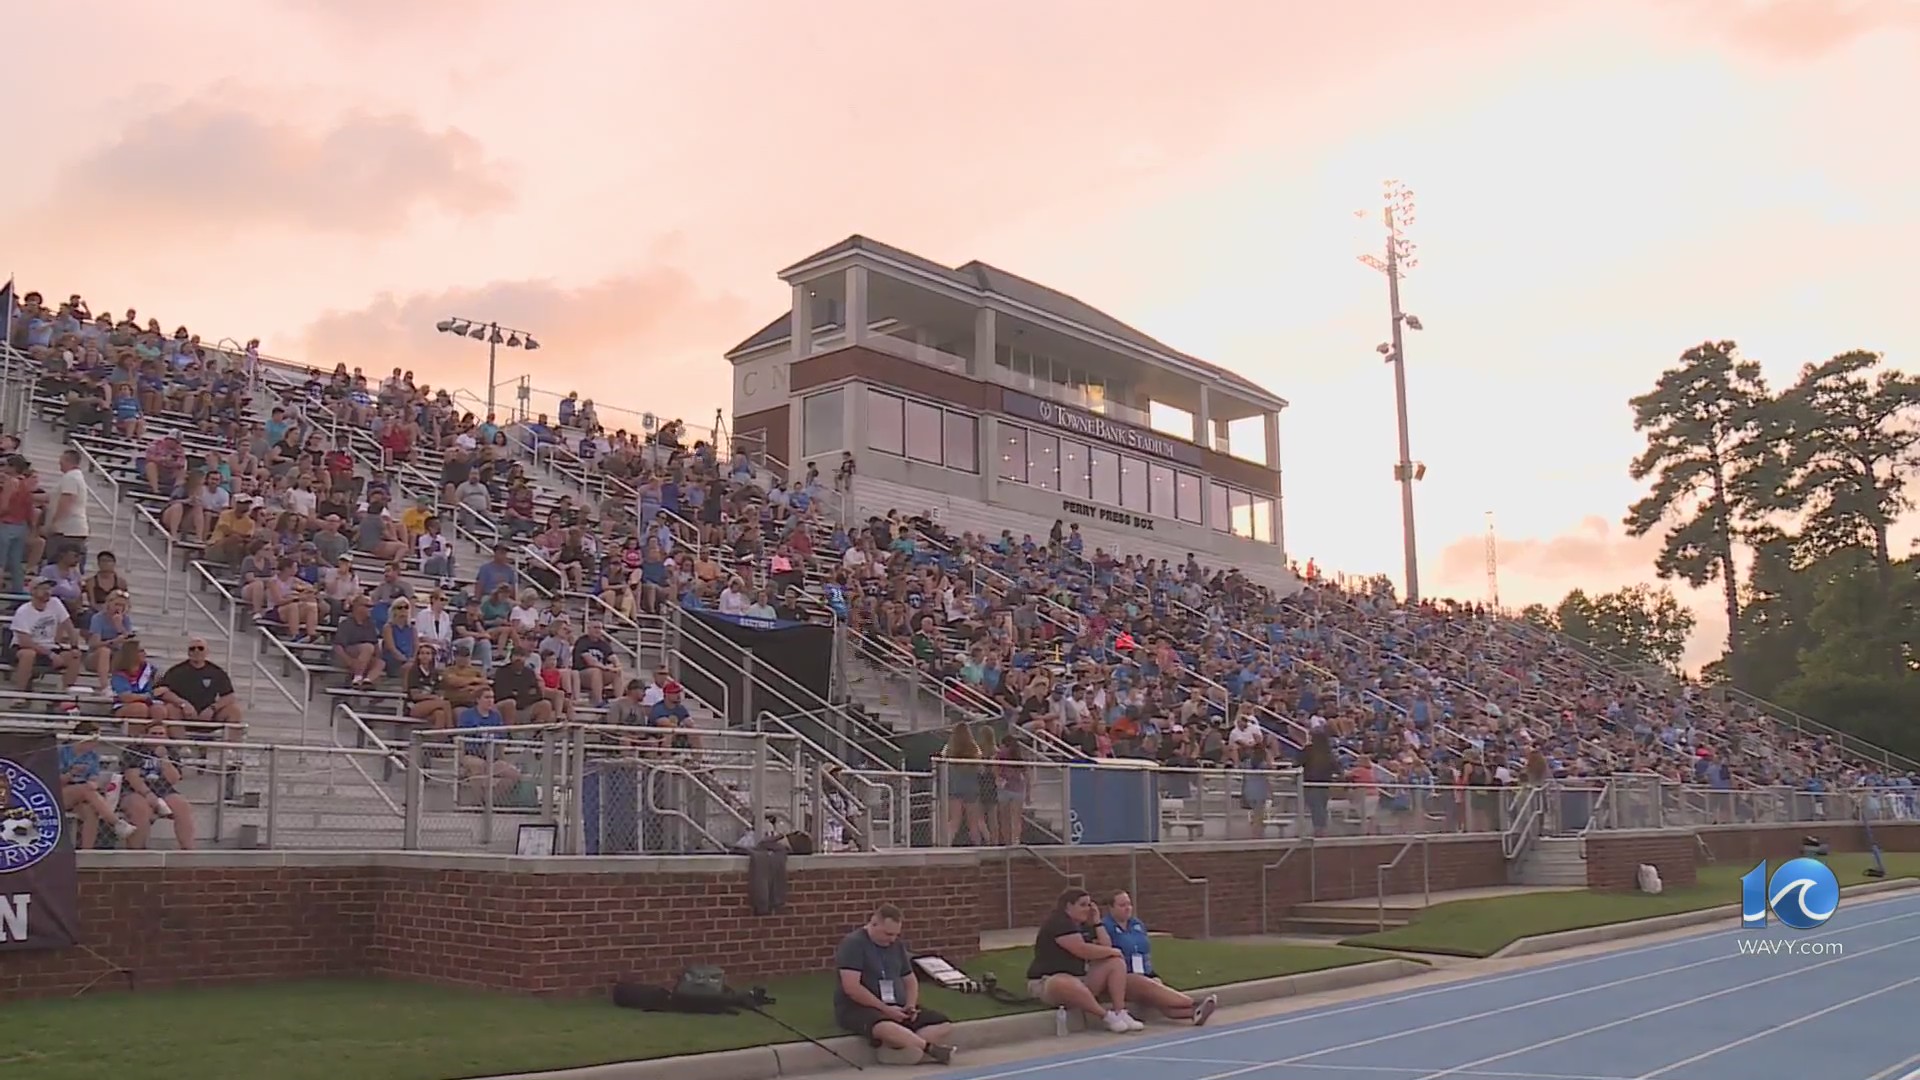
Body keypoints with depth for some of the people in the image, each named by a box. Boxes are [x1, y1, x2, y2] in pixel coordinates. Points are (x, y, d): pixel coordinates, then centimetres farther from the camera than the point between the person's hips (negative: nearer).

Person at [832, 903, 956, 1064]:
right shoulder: (853, 944, -10)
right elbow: (851, 987, -19)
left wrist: (910, 1006, 0)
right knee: (886, 1028, -43)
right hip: (859, 1009, -8)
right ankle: (930, 1048, -32)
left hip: (897, 1009, 8)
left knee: (945, 1025, -13)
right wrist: (884, 1008, -19)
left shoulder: (897, 945, 13)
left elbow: (910, 980, 21)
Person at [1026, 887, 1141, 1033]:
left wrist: (1097, 922, 4)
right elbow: (1083, 951, -25)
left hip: (1080, 978, 10)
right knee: (1069, 985, -45)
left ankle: (1120, 1013, -19)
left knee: (1116, 963, -2)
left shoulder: (1084, 926, 15)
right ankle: (1107, 1016, -26)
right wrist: (1113, 951, -10)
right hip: (1048, 981, -9)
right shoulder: (1059, 923, -16)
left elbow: (1105, 948, 11)